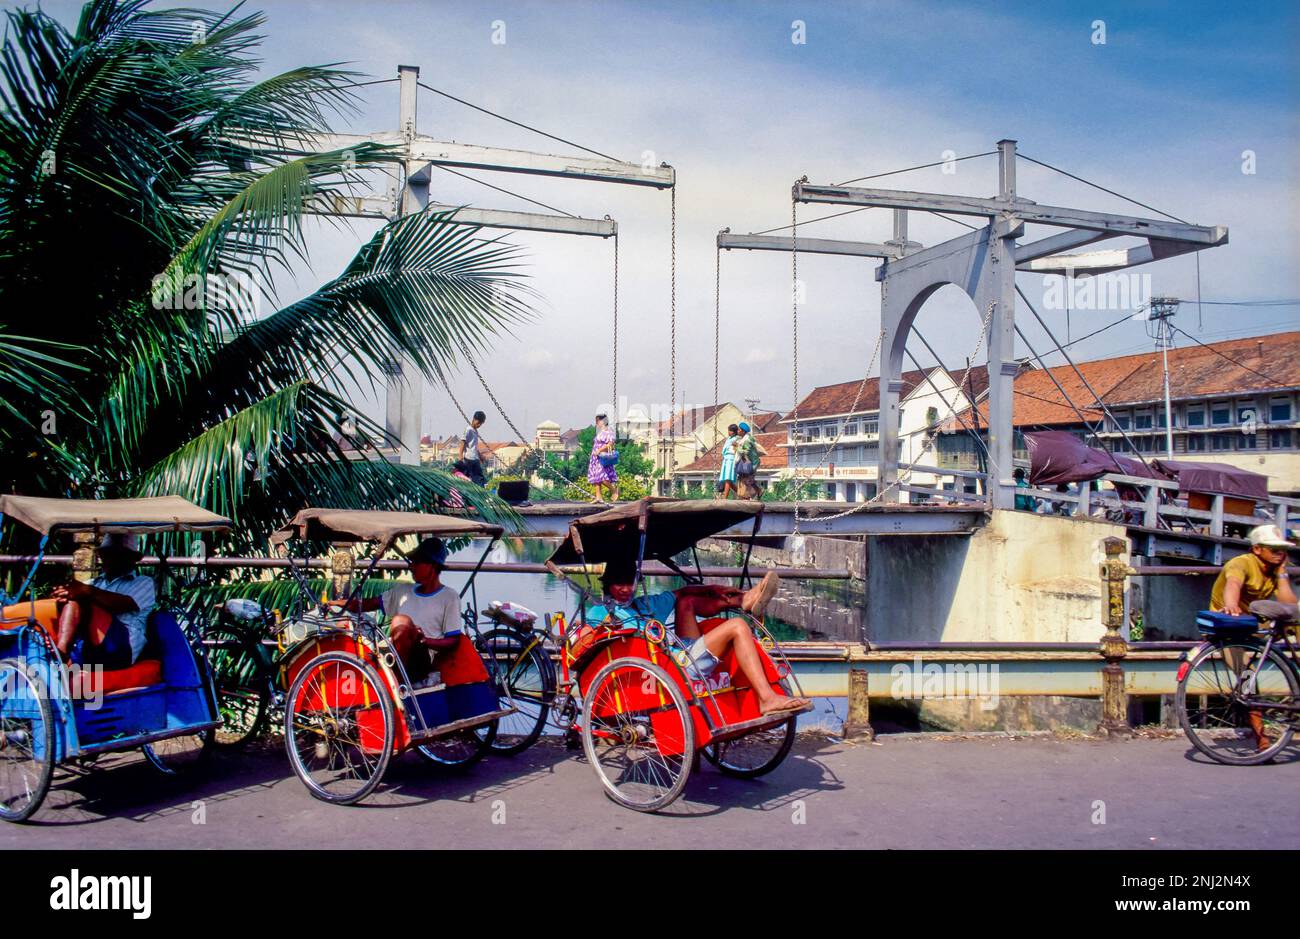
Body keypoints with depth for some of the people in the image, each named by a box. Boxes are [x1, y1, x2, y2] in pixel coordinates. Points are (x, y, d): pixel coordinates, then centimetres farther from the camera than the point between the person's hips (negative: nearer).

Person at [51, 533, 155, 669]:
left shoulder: (144, 583, 19)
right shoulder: (95, 583, 32)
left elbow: (125, 604, -5)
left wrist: (89, 592, -18)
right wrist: (63, 595, -10)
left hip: (121, 649, -4)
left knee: (86, 603, -21)